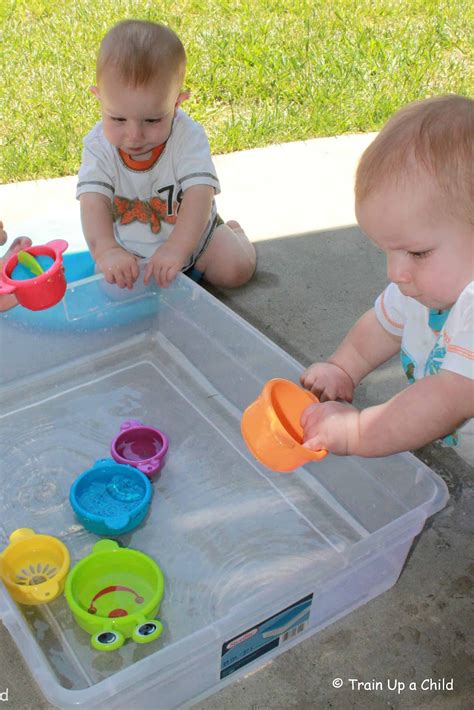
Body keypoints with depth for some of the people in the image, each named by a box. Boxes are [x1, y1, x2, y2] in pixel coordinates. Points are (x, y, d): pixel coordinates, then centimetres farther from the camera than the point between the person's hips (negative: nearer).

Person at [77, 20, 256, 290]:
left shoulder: (188, 136, -27)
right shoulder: (99, 145, -21)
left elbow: (199, 194, -38)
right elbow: (93, 200, -33)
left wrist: (176, 249, -54)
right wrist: (105, 250, -53)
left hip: (192, 234, -2)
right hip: (129, 248, 2)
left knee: (237, 269, -13)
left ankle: (234, 232, 21)